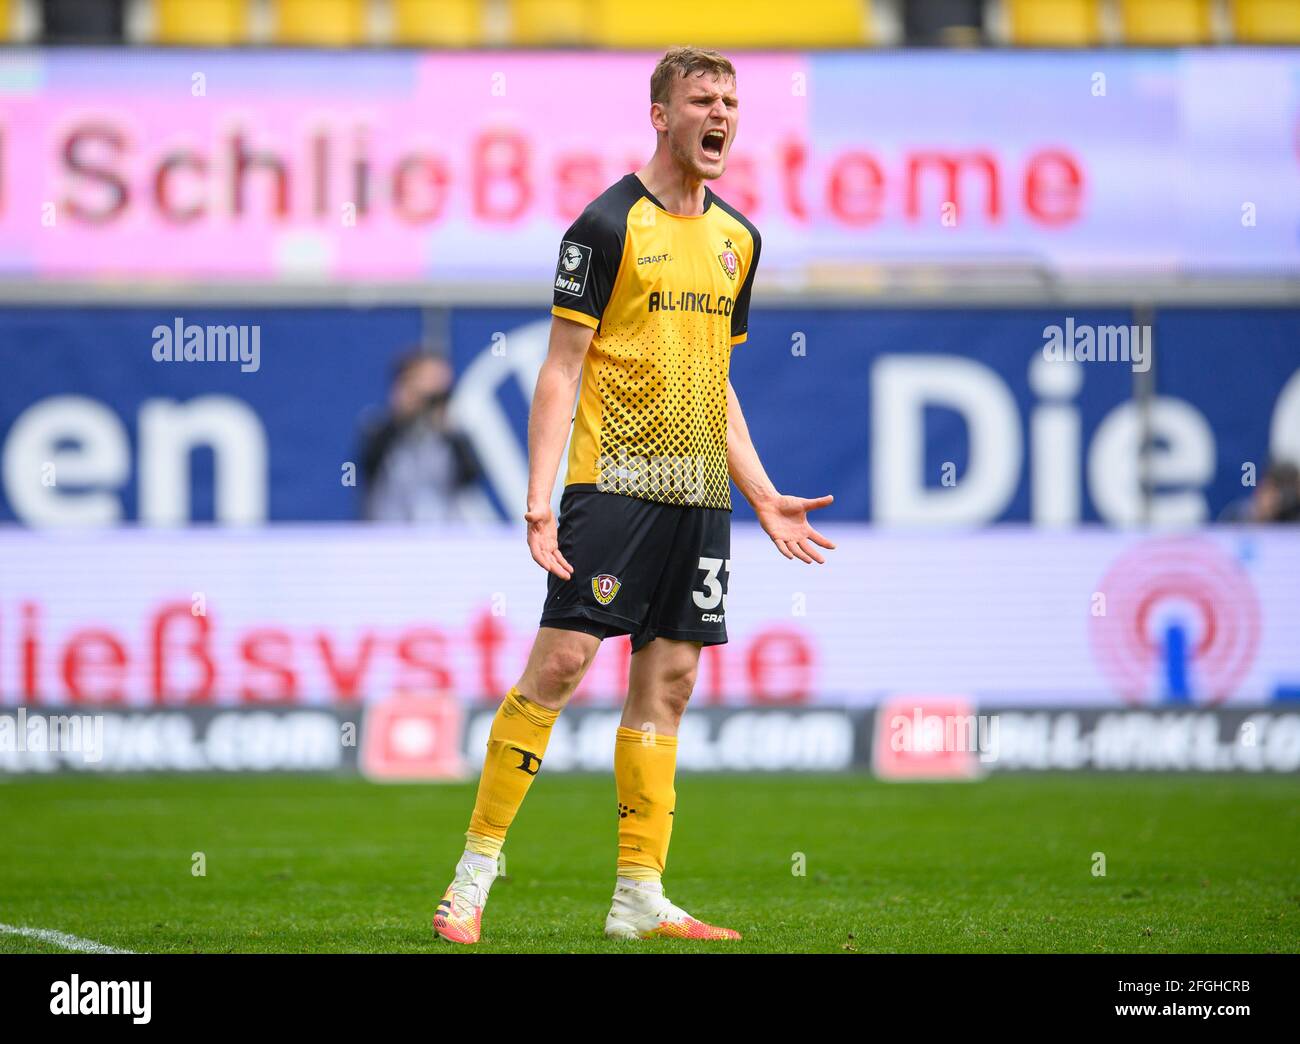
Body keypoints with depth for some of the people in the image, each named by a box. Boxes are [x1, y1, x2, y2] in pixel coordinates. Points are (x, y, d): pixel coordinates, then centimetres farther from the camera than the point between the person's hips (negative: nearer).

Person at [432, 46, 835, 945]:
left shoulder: (737, 239, 15)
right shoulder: (609, 223, -5)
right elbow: (562, 367, -6)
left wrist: (763, 496, 18)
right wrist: (538, 495, -14)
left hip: (699, 492, 6)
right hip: (613, 481, -6)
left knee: (669, 682, 5)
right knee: (561, 661, -11)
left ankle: (640, 897, 7)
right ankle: (475, 871, -4)